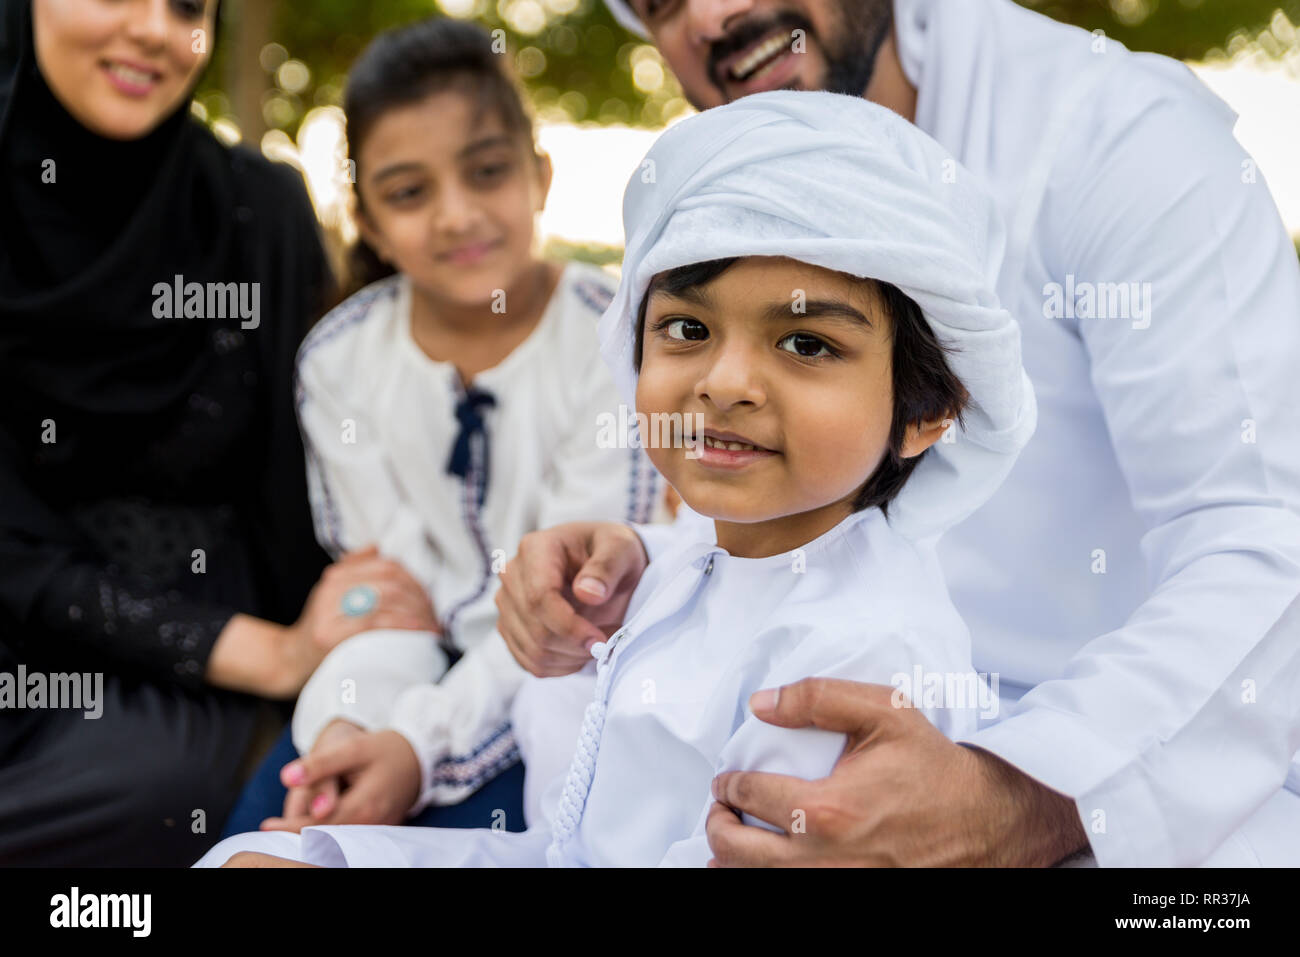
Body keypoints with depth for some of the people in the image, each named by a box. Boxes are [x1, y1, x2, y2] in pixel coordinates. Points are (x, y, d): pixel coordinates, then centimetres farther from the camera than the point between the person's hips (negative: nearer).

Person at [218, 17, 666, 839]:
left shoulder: (617, 339, -13)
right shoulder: (338, 361, 0)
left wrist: (423, 744, -28)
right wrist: (348, 723, -24)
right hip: (437, 669, 4)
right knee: (258, 831, -15)